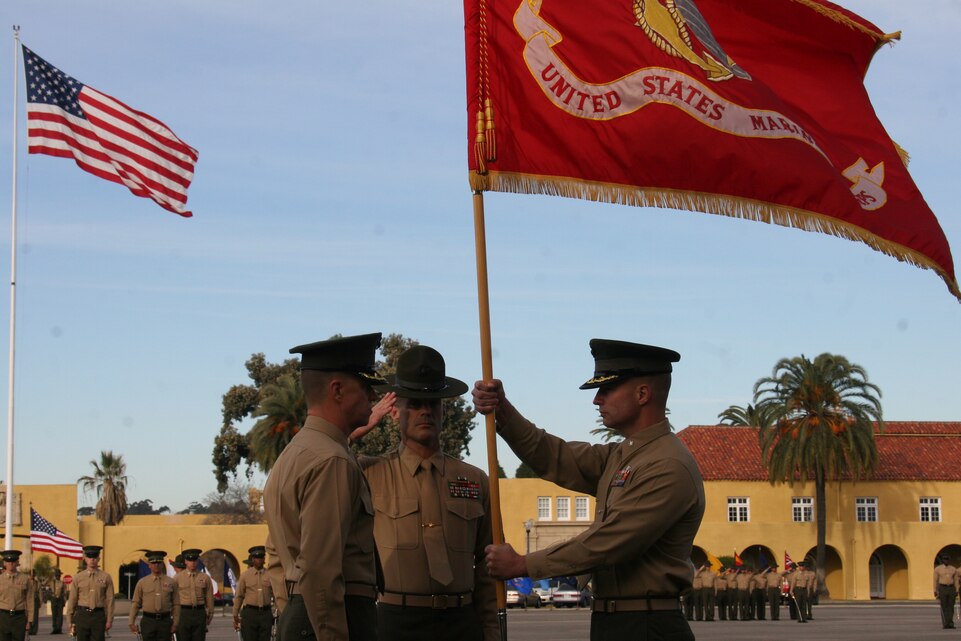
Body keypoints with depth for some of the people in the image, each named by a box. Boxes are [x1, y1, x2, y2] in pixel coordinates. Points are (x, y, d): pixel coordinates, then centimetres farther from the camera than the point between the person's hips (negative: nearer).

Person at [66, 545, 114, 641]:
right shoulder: (78, 578, 5)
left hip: (99, 615, -1)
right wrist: (70, 621, 4)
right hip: (82, 615, 1)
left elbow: (109, 600, 3)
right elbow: (72, 600, 7)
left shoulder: (106, 577, 4)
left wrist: (109, 620, -1)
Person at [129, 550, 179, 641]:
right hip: (148, 621, 0)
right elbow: (135, 604, 6)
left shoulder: (171, 582, 5)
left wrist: (175, 623, 1)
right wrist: (131, 622, 1)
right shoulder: (142, 583, 5)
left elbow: (176, 604, 6)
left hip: (165, 621, 0)